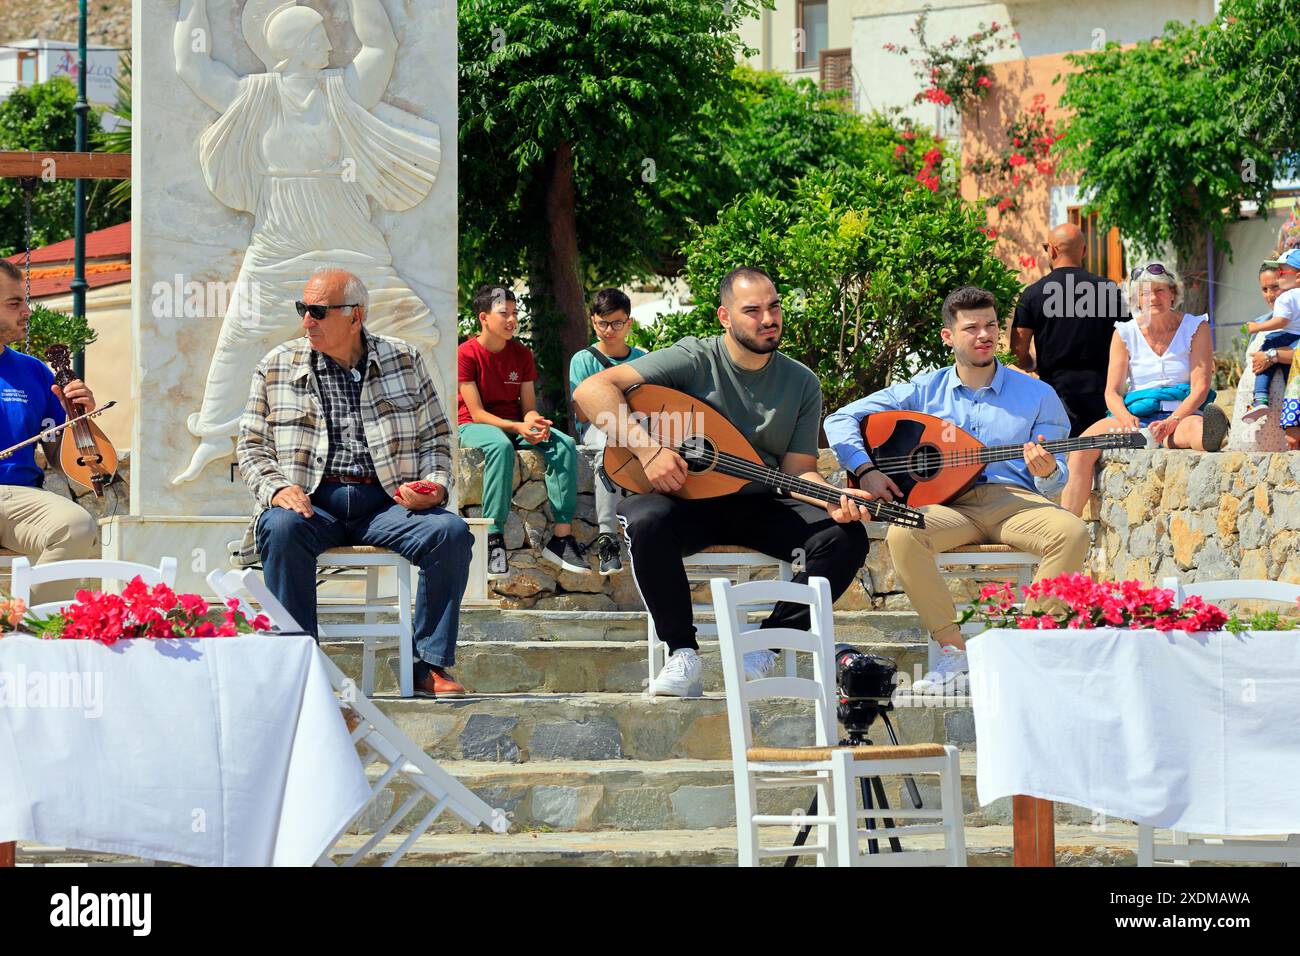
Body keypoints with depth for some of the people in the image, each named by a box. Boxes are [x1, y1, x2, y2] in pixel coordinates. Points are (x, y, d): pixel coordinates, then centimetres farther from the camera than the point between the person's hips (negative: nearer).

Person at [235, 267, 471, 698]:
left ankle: (430, 665, -16)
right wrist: (275, 488, -7)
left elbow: (435, 438, 15)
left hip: (387, 501, 1)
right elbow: (251, 445, 13)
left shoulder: (404, 361, 11)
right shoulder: (277, 366, 11)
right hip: (311, 501, -1)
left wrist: (435, 485, -5)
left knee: (451, 531, -27)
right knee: (281, 528, -35)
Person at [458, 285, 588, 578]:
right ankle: (494, 539, -41)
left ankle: (562, 536, -26)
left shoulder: (522, 355, 9)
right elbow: (477, 413, -14)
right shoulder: (466, 354, -9)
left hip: (517, 426, 6)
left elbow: (528, 407, 7)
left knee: (565, 445, -22)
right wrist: (518, 427, -26)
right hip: (473, 428, -6)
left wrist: (537, 424, -19)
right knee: (501, 446, -41)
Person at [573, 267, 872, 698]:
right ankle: (682, 652, -23)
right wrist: (648, 449, -26)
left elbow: (797, 470, 2)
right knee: (647, 521, -37)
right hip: (686, 501, -3)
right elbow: (591, 388, -16)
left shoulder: (802, 383, 3)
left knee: (845, 536, -22)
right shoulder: (693, 360, -8)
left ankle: (766, 646, -12)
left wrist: (833, 499, -21)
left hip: (760, 506, 3)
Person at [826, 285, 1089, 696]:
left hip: (1013, 500, 0)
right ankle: (955, 651, -25)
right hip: (947, 504, 0)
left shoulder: (1037, 395, 12)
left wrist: (1046, 471, -15)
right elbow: (841, 420, 11)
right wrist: (866, 470, -6)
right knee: (902, 535, -34)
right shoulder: (924, 391, 12)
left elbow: (1054, 481, 10)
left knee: (1072, 533, -32)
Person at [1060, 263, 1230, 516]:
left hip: (1181, 414, -1)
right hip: (1136, 416, 1)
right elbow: (1112, 392, 6)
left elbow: (1200, 387, -3)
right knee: (1084, 447, -27)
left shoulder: (1196, 328, 5)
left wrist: (1172, 422, -21)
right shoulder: (1125, 333, 10)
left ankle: (1209, 437, -75)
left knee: (1196, 427, -40)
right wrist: (1127, 419, -18)